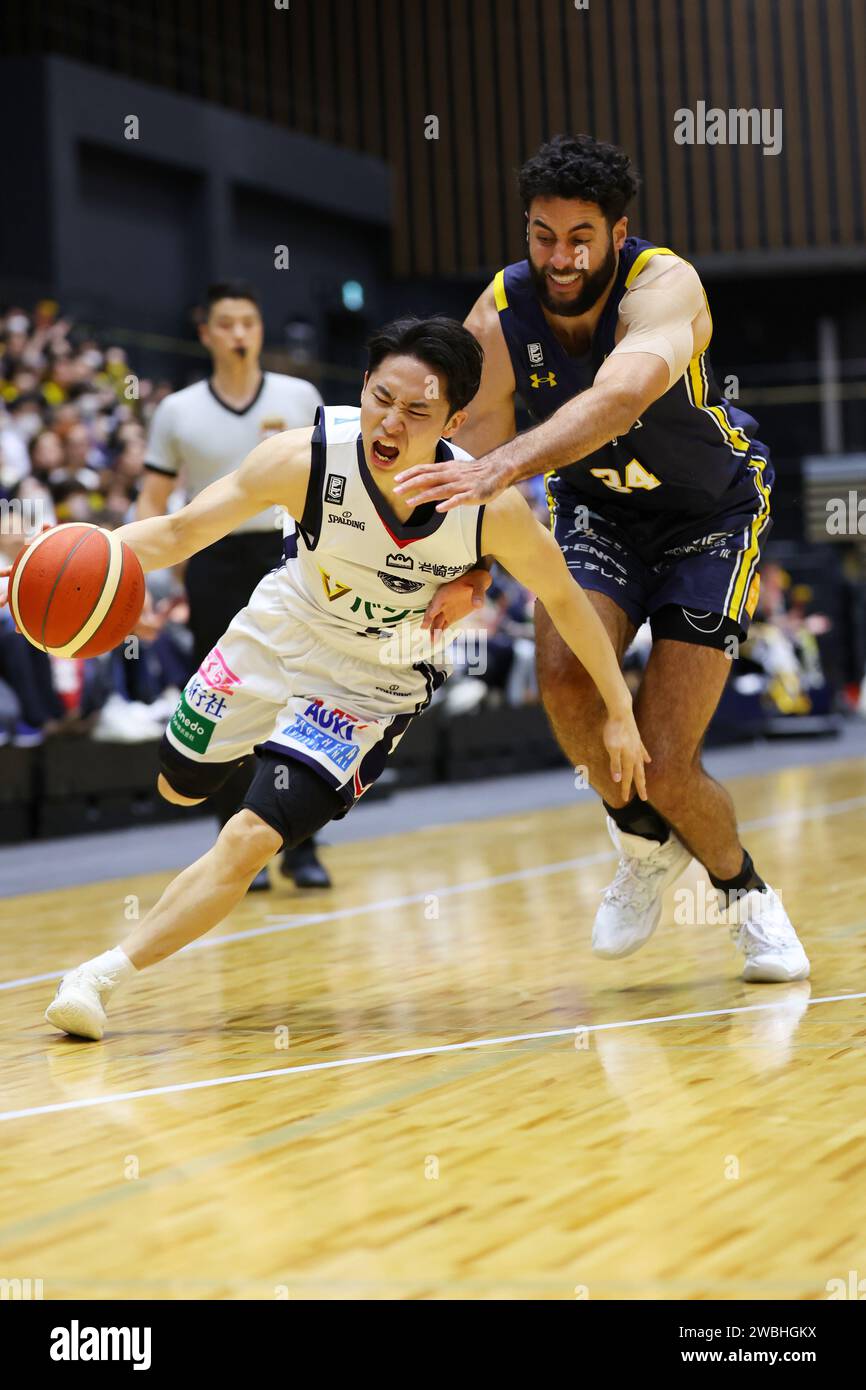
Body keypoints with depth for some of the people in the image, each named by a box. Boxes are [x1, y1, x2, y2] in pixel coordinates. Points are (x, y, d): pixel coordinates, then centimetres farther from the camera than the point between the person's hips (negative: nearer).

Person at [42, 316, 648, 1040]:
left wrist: (620, 710, -4)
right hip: (279, 635, 2)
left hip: (375, 683, -2)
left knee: (249, 841, -18)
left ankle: (104, 973, -7)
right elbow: (180, 531, -23)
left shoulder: (491, 507, -30)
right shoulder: (304, 459, -31)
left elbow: (564, 598, -11)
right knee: (180, 787, 24)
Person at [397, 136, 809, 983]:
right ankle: (645, 843, 2)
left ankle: (743, 891, 22)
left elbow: (621, 395, -52)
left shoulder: (664, 287, -32)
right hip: (596, 505, 3)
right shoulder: (497, 320, -19)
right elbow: (477, 449, -13)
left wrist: (505, 468, -67)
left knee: (665, 764, -11)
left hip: (711, 510, -3)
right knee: (563, 673, -27)